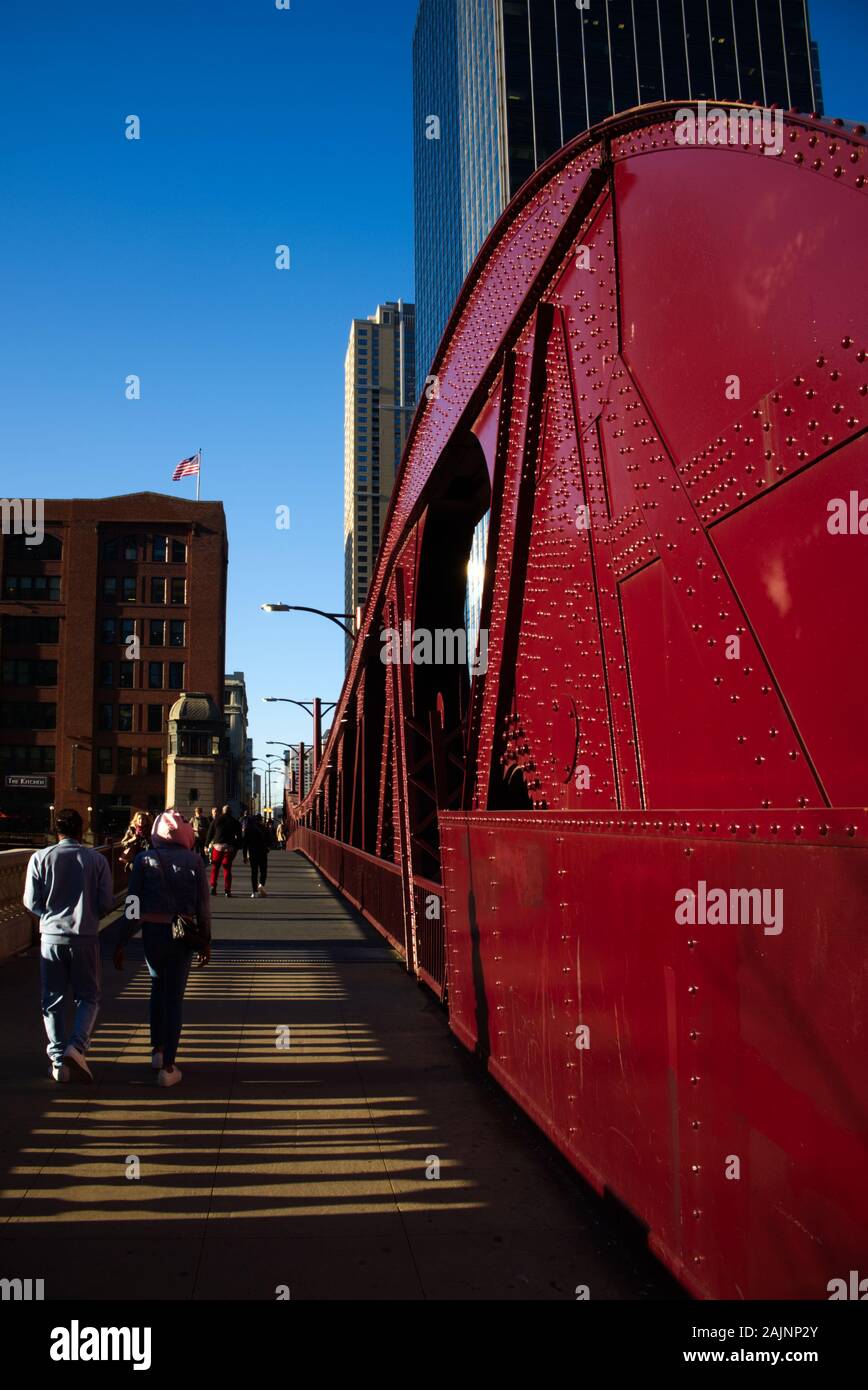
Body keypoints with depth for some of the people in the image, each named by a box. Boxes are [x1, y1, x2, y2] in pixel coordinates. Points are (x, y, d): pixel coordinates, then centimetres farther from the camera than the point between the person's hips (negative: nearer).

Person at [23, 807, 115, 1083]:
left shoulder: (40, 858, -3)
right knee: (88, 996, 11)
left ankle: (58, 1059, 11)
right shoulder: (97, 859, -5)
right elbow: (107, 902, -5)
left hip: (51, 936, 1)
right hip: (85, 937, -1)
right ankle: (77, 1047, -9)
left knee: (53, 999, 12)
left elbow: (31, 902, -2)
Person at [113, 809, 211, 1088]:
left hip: (153, 932, 1)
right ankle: (168, 1067, 7)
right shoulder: (194, 860, -3)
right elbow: (203, 905, -2)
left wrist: (121, 943, 2)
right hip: (184, 936, -1)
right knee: (175, 997, 7)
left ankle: (157, 1049, 25)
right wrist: (205, 941, 8)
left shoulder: (145, 859, -3)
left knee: (158, 987, 25)